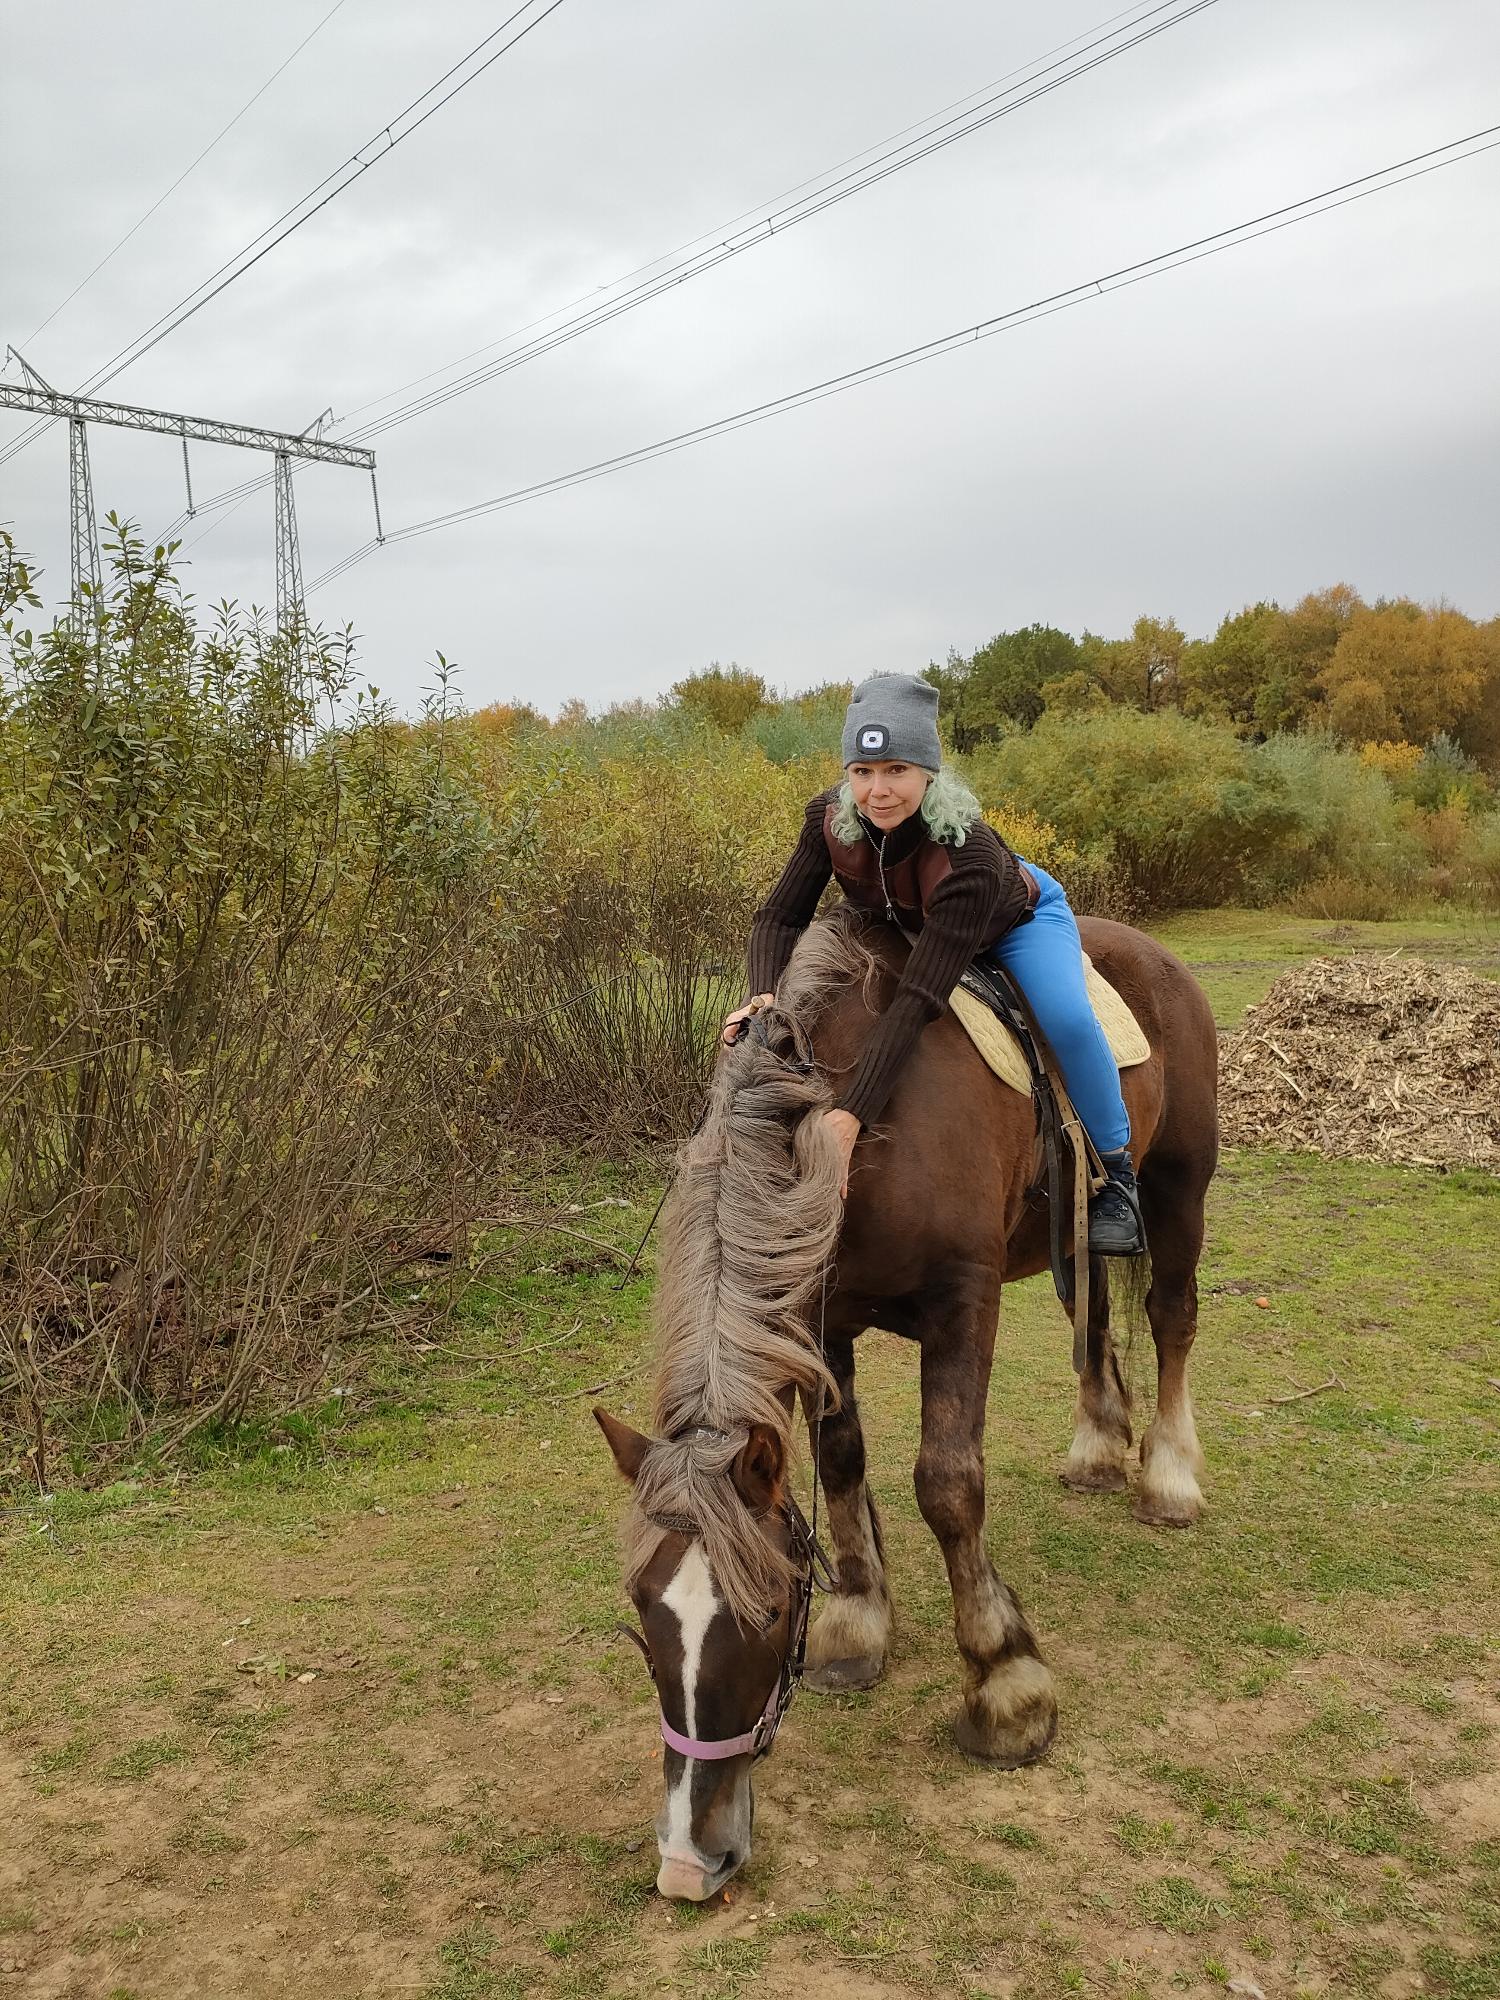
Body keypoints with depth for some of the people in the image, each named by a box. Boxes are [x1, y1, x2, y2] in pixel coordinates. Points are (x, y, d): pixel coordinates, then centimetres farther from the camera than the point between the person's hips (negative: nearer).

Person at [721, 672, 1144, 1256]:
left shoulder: (968, 855, -44)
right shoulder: (829, 818, -30)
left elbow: (918, 999, -48)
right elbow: (780, 916, -21)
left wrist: (850, 1116, -55)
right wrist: (765, 996, -43)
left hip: (1017, 921, -5)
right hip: (906, 925, 6)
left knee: (1067, 1020, -29)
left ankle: (1114, 1171, -7)